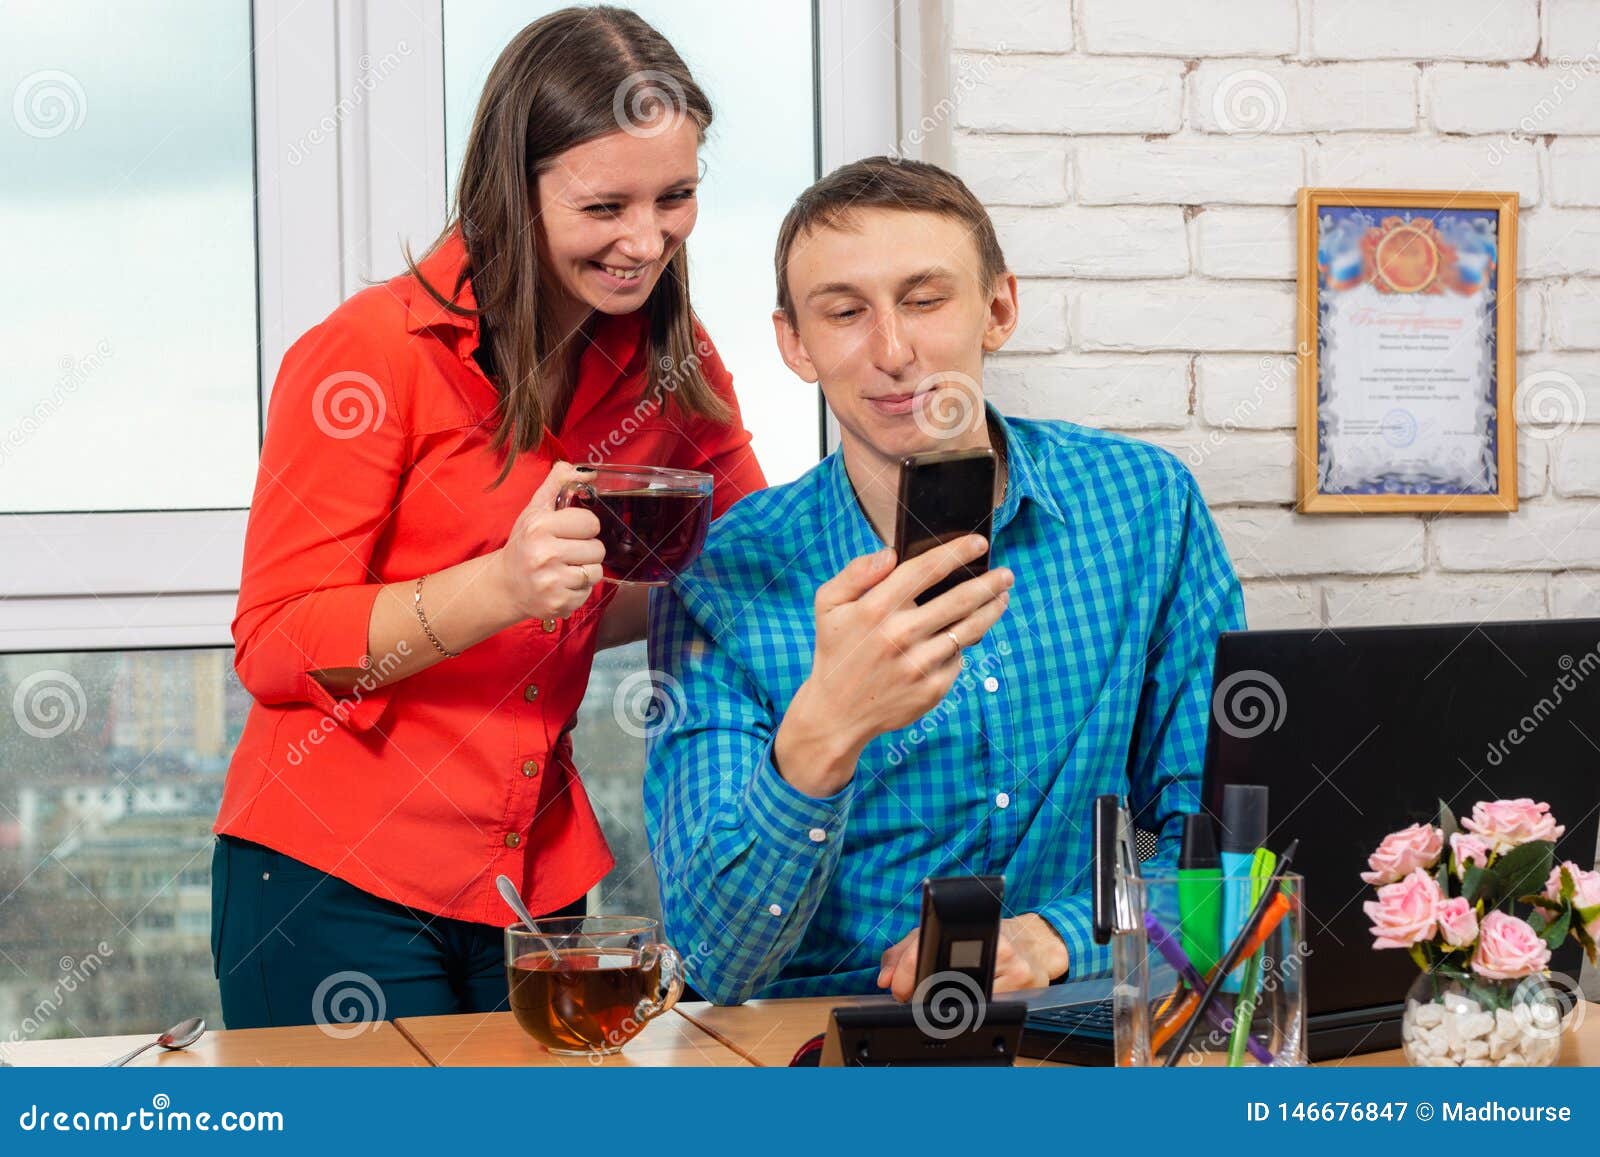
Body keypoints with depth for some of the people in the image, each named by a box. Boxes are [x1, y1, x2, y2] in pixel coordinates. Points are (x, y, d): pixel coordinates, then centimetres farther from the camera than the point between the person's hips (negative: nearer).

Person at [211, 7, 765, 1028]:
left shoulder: (671, 362, 3)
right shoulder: (374, 351, -13)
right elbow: (273, 651, -14)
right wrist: (502, 586, -28)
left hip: (536, 882, 5)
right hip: (334, 879, -5)